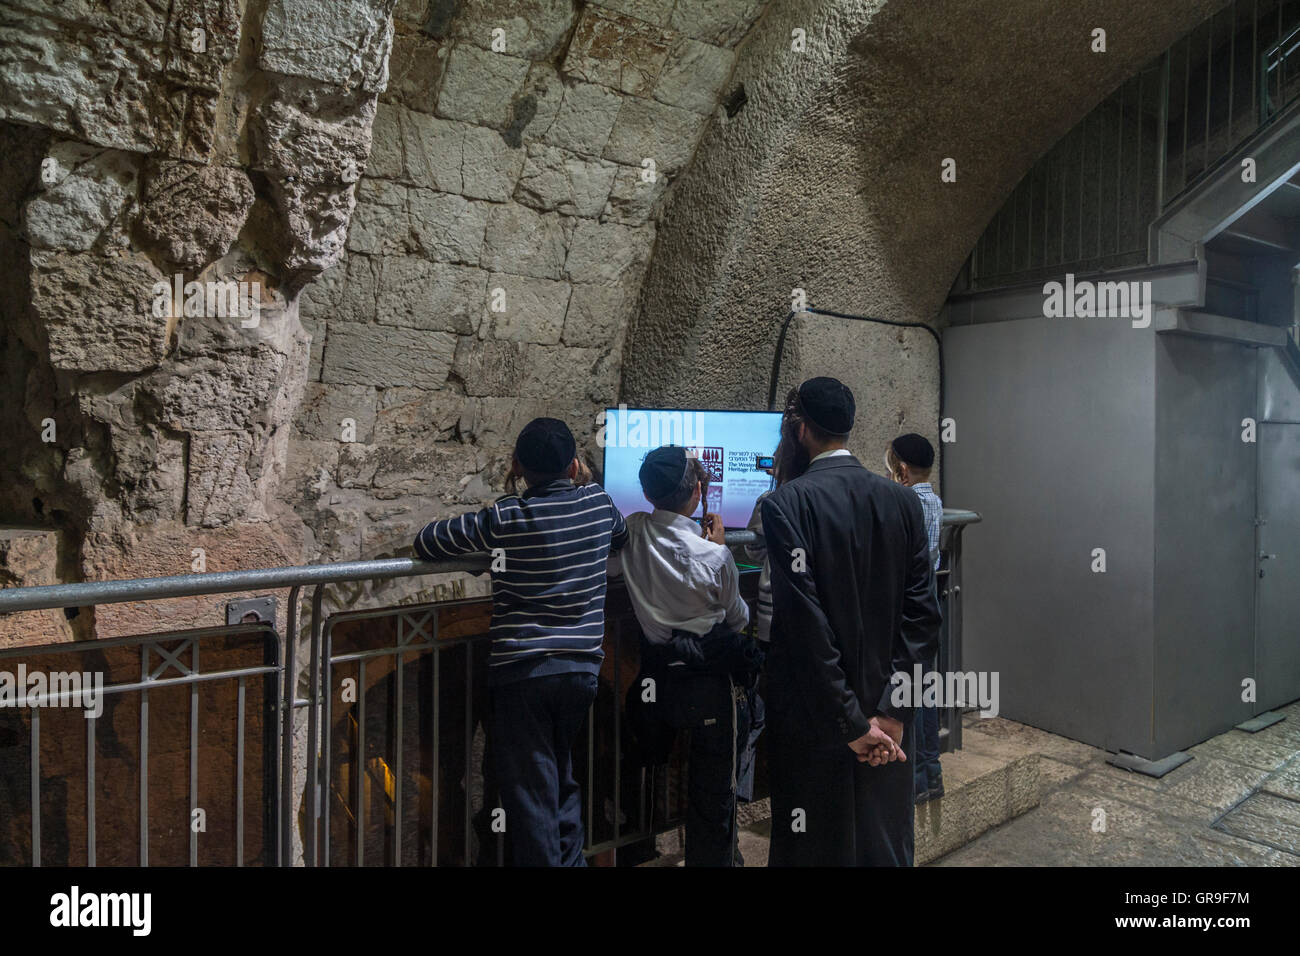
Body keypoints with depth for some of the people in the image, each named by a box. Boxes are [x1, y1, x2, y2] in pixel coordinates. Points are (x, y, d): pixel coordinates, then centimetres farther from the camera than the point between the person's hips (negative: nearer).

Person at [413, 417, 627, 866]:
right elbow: (622, 537, 24)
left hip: (520, 670, -4)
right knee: (563, 780, 22)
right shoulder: (599, 503, 1)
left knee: (530, 793, 6)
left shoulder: (506, 517, -10)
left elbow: (426, 542, -4)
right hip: (581, 666, 5)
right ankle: (571, 859, 28)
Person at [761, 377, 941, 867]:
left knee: (816, 847, 11)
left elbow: (806, 620, -20)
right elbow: (922, 613, -3)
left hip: (812, 721, -4)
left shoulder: (785, 504, -15)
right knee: (886, 845, 19)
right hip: (886, 719, 5)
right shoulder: (903, 501, 0)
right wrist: (890, 711, -4)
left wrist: (851, 724, -13)